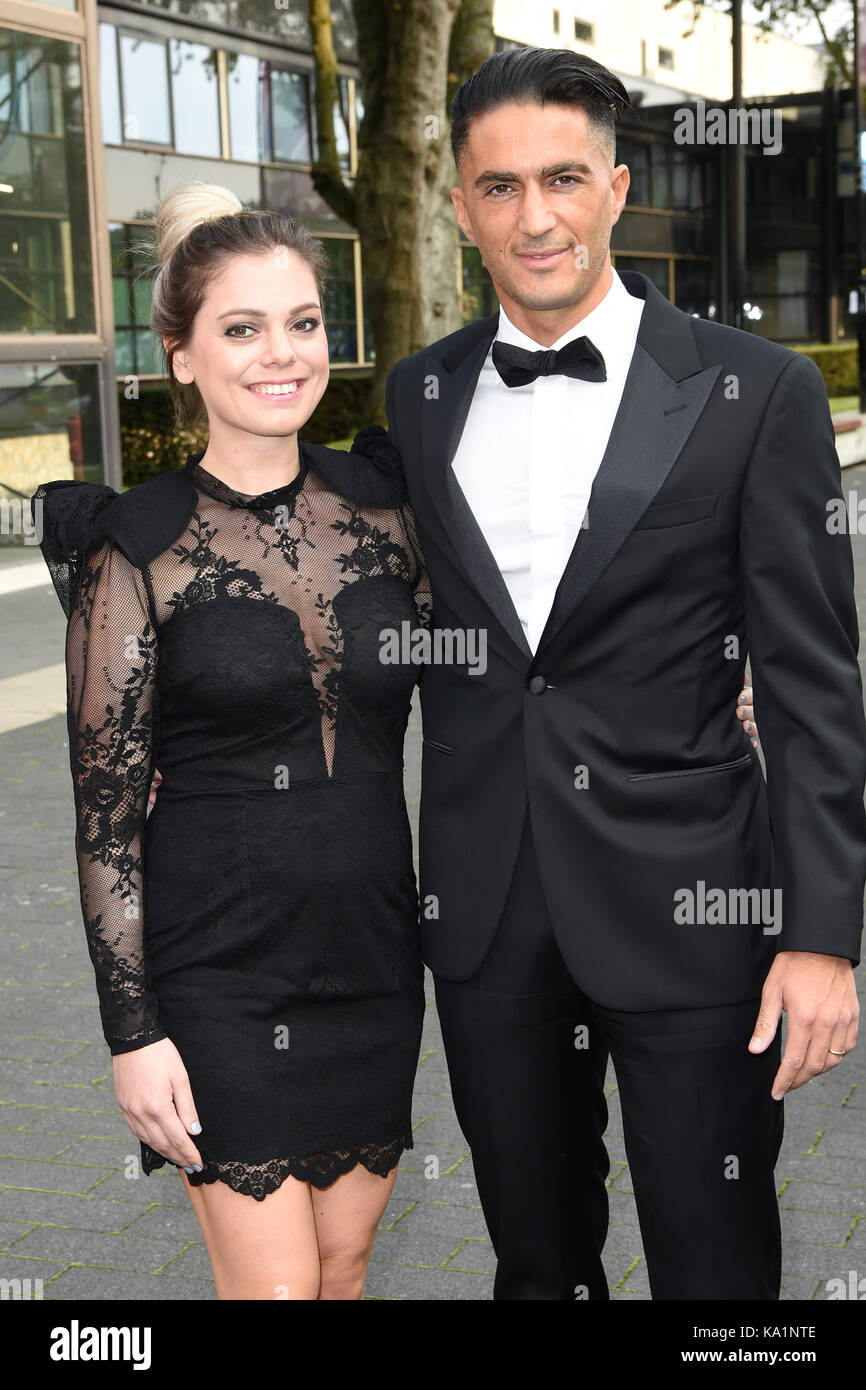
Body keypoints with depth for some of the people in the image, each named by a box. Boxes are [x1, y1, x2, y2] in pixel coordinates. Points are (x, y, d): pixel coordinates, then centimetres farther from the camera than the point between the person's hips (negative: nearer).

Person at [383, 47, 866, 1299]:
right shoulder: (420, 396, 6)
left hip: (686, 905, -3)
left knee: (715, 1262, 9)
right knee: (536, 1256, 18)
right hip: (484, 903, 4)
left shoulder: (757, 391, -6)